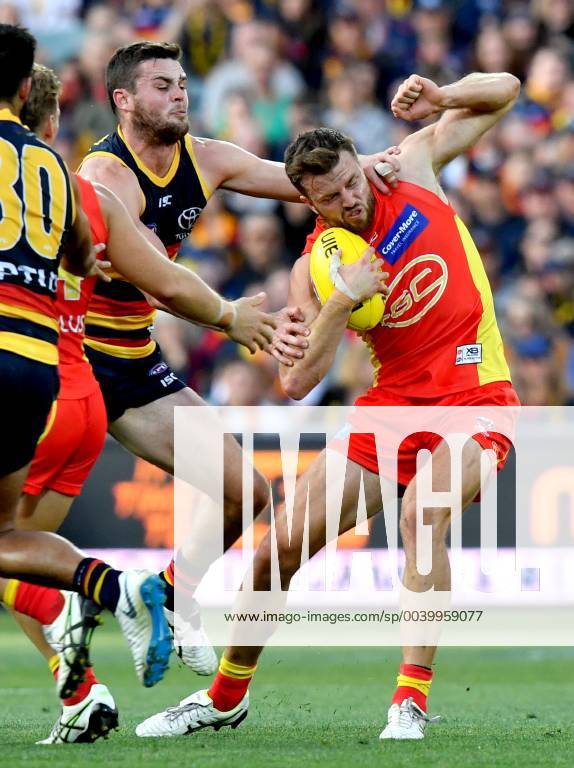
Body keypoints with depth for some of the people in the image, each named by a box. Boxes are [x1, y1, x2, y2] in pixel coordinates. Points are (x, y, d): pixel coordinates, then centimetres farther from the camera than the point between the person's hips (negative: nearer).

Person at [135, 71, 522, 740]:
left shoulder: (410, 168, -2)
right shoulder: (314, 269, -2)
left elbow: (502, 92, 6)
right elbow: (297, 382, -10)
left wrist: (439, 98, -14)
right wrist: (341, 301, -21)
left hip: (475, 395, -3)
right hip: (394, 404, 3)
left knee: (422, 514, -32)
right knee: (284, 544, 1)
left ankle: (411, 698, -26)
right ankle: (226, 696, 24)